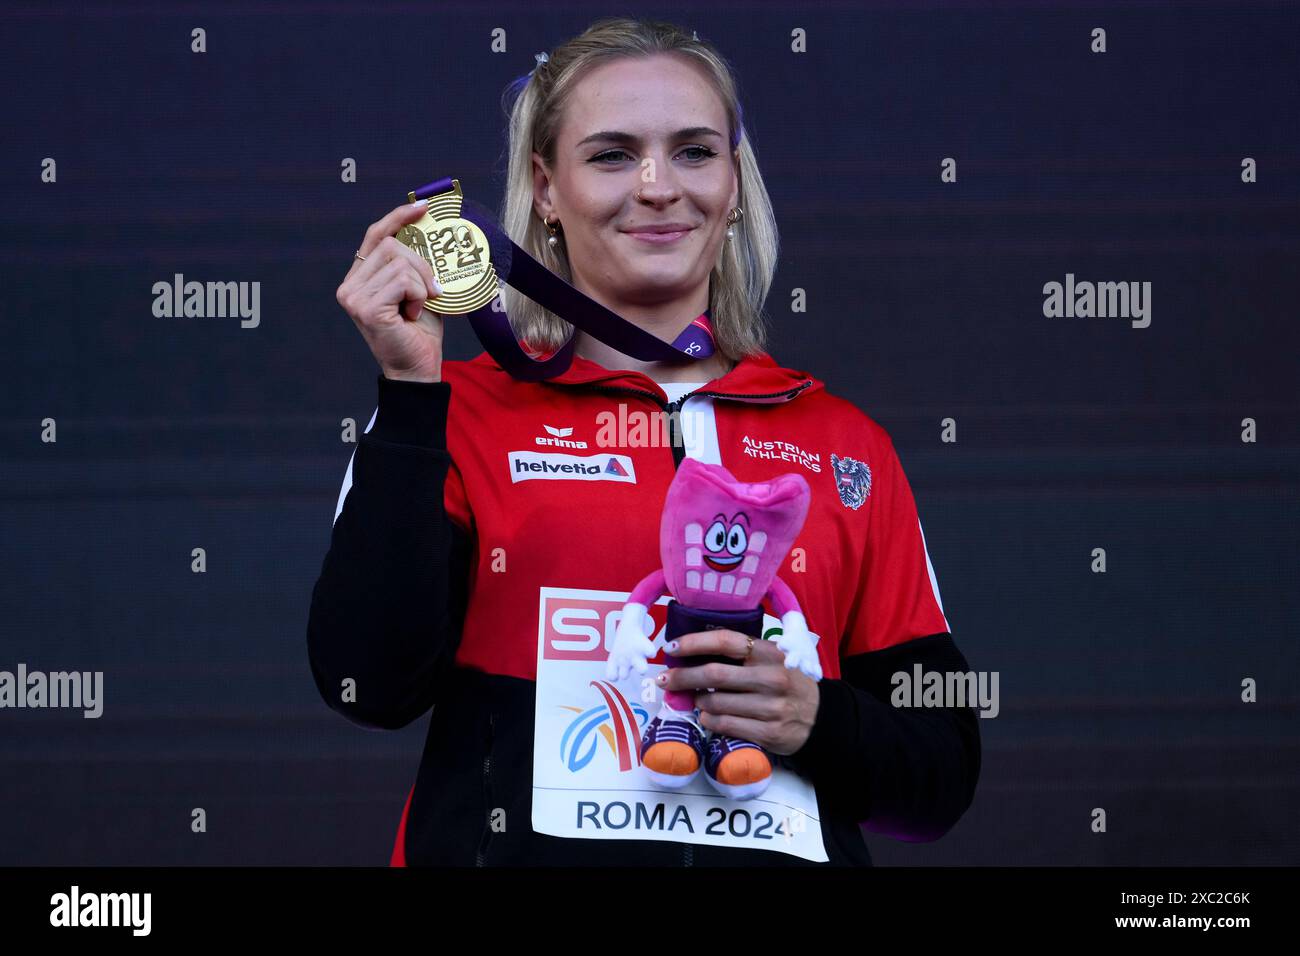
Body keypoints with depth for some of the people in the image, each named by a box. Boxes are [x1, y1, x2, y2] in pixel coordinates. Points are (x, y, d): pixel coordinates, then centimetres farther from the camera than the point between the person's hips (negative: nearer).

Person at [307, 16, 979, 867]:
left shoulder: (848, 446, 11)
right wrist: (411, 388, -9)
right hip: (516, 844, -2)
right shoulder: (457, 412, 5)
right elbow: (369, 686, -9)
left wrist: (815, 722, -8)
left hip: (783, 848, 2)